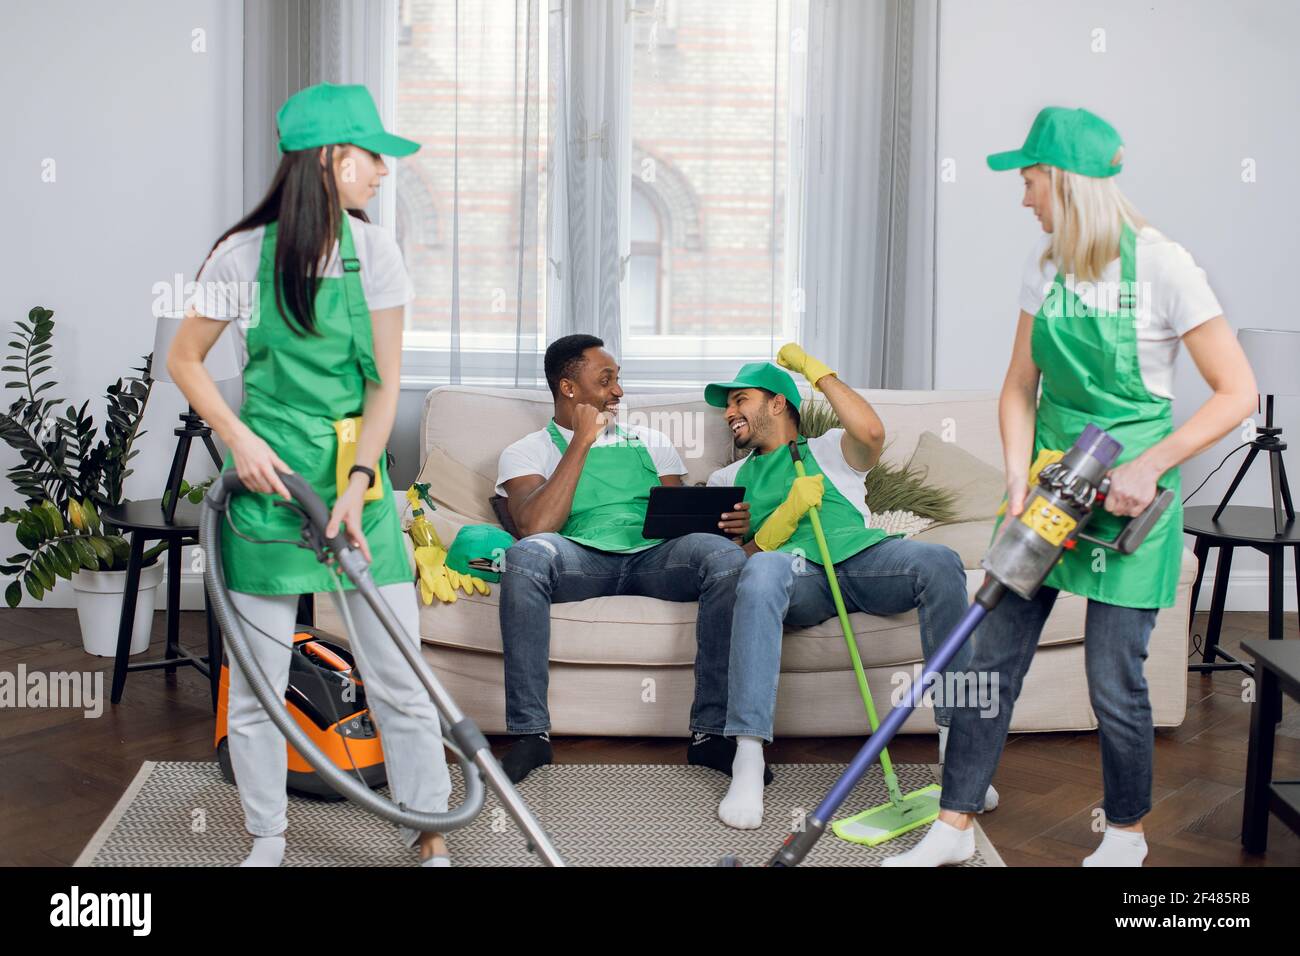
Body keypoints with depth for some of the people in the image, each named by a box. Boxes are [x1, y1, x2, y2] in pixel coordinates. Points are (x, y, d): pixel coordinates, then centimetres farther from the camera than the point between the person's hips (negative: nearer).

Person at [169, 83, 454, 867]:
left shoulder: (374, 251, 1)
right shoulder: (246, 253, -5)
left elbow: (385, 383, -2)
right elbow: (185, 360, 5)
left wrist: (357, 487, -12)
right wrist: (239, 437, -9)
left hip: (357, 476, 2)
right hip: (269, 478, -1)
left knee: (399, 674, 1)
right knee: (256, 679, 6)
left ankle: (432, 838, 14)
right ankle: (267, 839, 24)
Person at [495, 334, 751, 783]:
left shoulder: (650, 442, 27)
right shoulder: (526, 452, 14)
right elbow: (535, 528, -7)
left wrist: (727, 522, -7)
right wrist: (582, 441, -1)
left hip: (654, 558, 3)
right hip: (579, 560, -2)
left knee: (726, 556, -29)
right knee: (525, 556, -37)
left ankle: (711, 732, -26)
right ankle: (530, 734, -29)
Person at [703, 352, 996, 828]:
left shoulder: (828, 450, 29)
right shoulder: (727, 479, 30)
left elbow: (871, 432, 3)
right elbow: (739, 558, 14)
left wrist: (815, 370, 10)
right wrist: (789, 513, -3)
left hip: (860, 556, 1)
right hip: (797, 571, -1)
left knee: (939, 561, -31)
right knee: (763, 570, -39)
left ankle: (958, 743, -29)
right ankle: (748, 759, -45)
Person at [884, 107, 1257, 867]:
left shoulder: (1162, 265, -14)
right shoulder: (1047, 263, 5)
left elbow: (1238, 392, -12)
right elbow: (1020, 387, 9)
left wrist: (1148, 467, -18)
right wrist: (1018, 477, -5)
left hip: (1128, 493, -5)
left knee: (1114, 680, 0)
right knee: (994, 655, 4)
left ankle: (1127, 836, 25)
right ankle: (953, 830, 16)